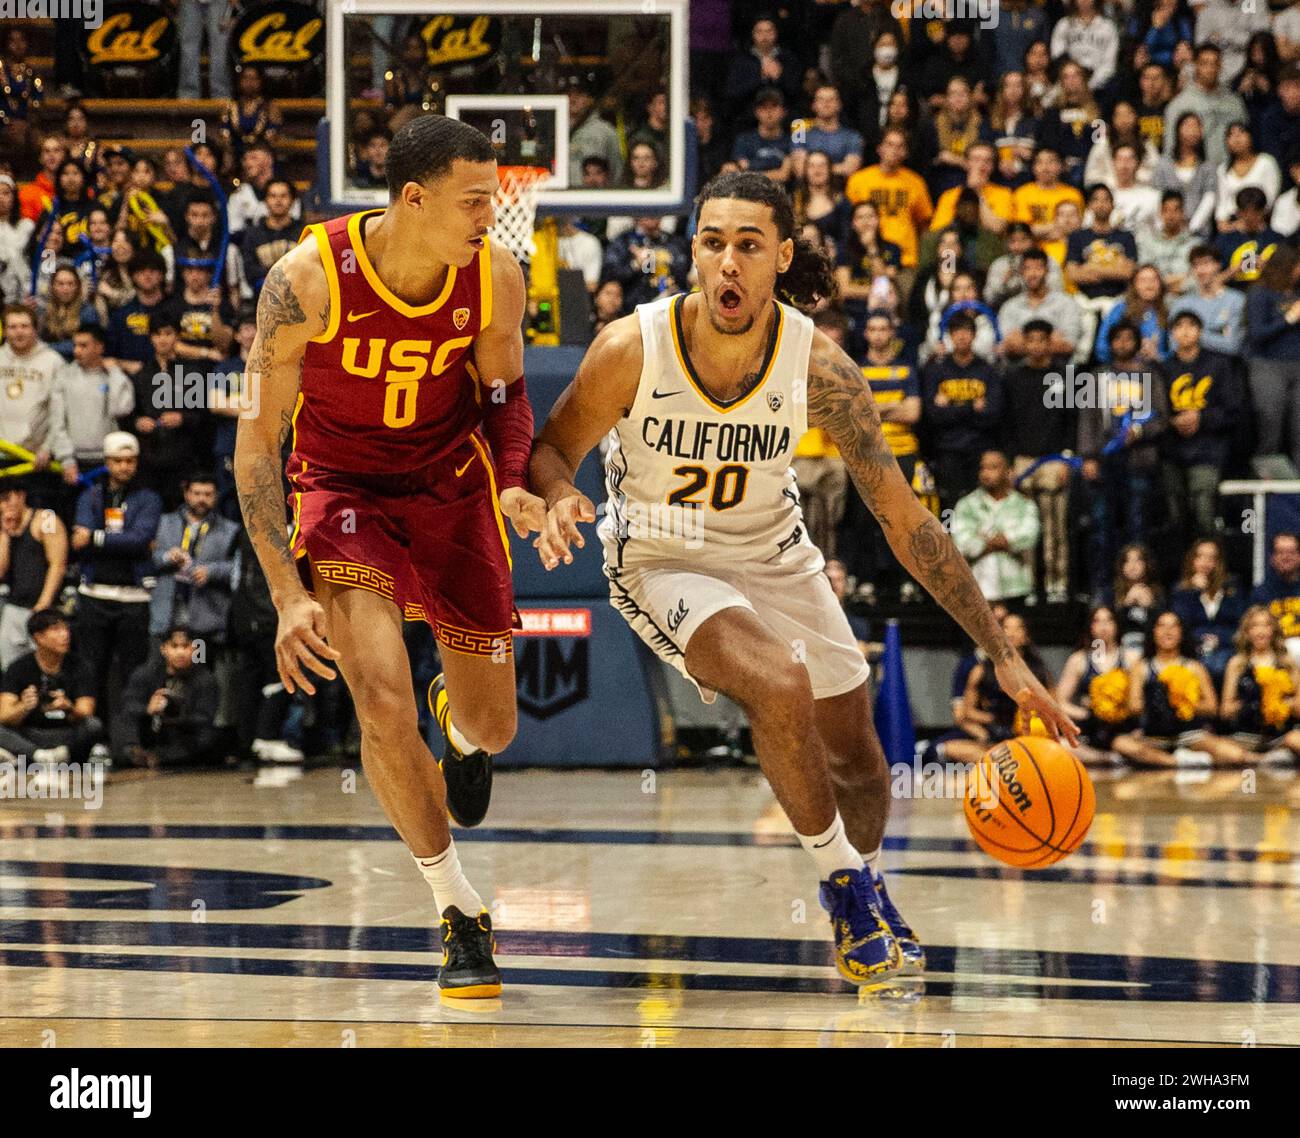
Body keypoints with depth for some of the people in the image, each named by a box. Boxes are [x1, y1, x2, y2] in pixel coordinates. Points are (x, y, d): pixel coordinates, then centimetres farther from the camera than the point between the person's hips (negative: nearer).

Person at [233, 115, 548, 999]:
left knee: (493, 726, 8)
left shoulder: (495, 276, -17)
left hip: (452, 484, 3)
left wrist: (513, 483, -16)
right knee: (382, 700, -23)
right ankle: (462, 915, -5)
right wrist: (288, 594, -25)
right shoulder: (307, 280, -26)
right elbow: (258, 442, -19)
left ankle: (461, 728, 51)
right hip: (339, 486, -3)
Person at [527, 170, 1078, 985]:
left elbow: (906, 520, -18)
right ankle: (843, 883, -7)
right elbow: (553, 450, -8)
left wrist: (1005, 655, -19)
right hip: (663, 560, -3)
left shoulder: (819, 367, -23)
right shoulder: (633, 349, -25)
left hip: (775, 556, 3)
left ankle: (861, 880, 46)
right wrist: (560, 502, -34)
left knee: (857, 759, 11)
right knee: (780, 685, -30)